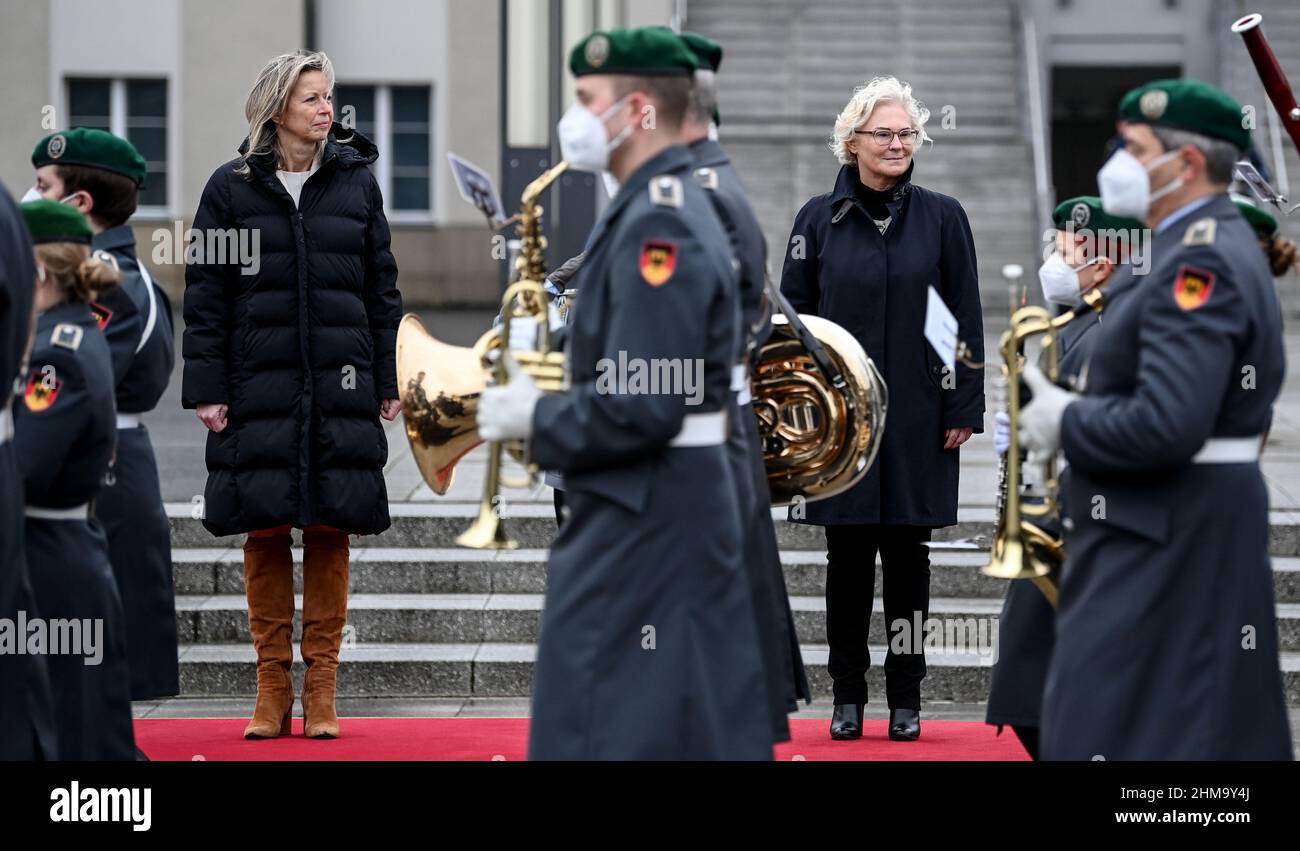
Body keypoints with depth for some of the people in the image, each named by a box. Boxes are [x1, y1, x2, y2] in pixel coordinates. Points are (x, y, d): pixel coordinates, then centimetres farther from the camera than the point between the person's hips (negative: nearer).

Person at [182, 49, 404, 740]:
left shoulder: (356, 182, 7)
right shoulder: (232, 187, 2)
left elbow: (382, 288, 10)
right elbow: (205, 294, 2)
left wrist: (387, 383, 6)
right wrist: (207, 388, -4)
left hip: (340, 386, 1)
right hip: (260, 389, -1)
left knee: (330, 533, 2)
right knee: (265, 533, 1)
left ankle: (320, 691, 9)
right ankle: (272, 688, 9)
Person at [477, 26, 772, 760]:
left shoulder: (656, 225, -18)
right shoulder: (674, 210, 15)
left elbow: (643, 404, -24)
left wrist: (535, 420, -11)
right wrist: (544, 404, 12)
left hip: (641, 522, -10)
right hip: (685, 503, 10)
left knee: (597, 728, -5)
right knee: (709, 725, 12)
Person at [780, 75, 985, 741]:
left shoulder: (942, 218, 2)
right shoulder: (819, 219, 2)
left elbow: (965, 319, 2)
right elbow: (793, 316, 5)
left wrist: (964, 409, -2)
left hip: (917, 419, 0)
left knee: (908, 556, 5)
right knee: (847, 556, 5)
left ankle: (906, 699, 13)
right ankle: (848, 697, 13)